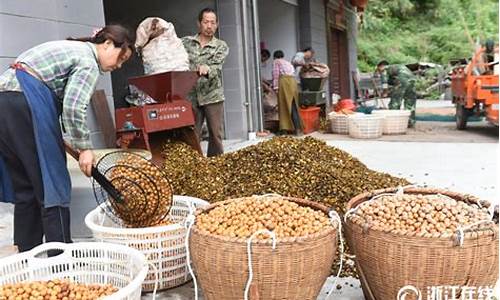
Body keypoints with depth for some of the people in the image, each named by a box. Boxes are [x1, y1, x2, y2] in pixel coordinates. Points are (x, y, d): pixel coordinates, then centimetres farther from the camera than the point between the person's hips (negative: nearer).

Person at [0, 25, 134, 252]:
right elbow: (73, 107, -17)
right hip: (25, 107, -10)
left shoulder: (73, 48, 25)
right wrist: (84, 147, -9)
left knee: (24, 188, 13)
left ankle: (27, 254, 20)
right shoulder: (89, 62, -4)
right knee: (52, 185, -4)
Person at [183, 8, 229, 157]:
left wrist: (207, 69, -37)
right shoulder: (185, 42, 8)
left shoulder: (221, 46, 2)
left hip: (212, 96, -1)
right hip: (191, 96, 1)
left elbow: (216, 67, -16)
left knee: (216, 134, 3)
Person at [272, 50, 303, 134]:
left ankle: (285, 128, -6)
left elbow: (275, 74, 1)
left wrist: (275, 87, -5)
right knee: (293, 106, 6)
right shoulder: (288, 63, 33)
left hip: (283, 81, -6)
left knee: (284, 106, -4)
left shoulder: (276, 62, 14)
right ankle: (297, 127, 2)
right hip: (293, 81, 6)